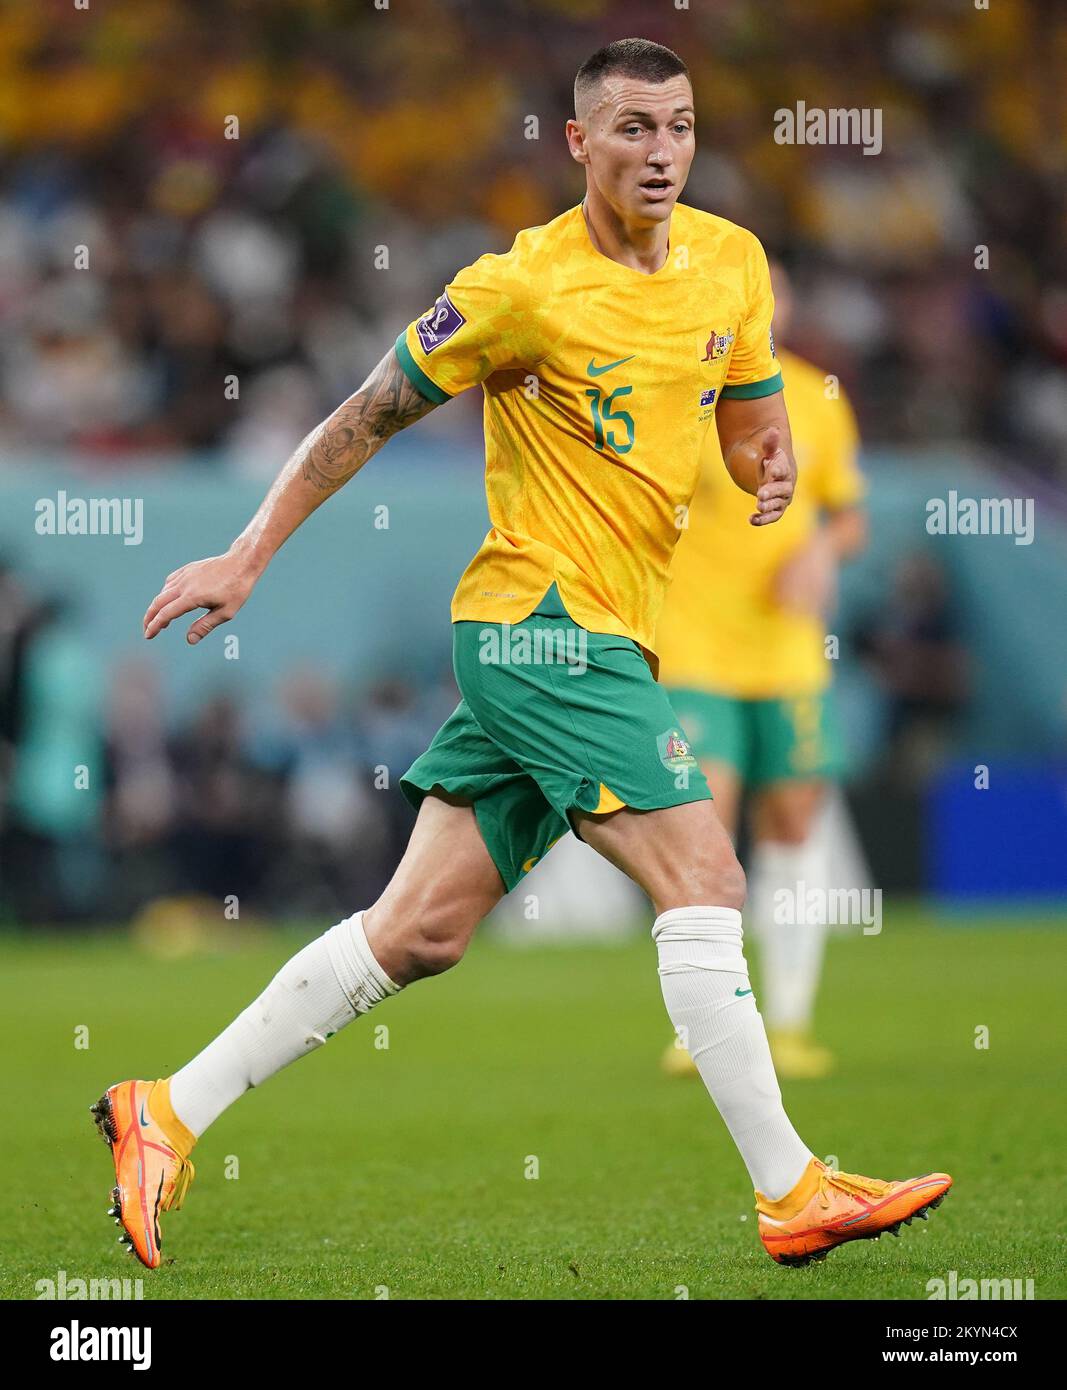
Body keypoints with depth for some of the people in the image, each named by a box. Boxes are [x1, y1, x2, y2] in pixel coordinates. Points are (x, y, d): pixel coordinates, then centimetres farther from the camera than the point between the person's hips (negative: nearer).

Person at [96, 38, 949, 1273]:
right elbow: (368, 416, -3)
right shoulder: (523, 287, -12)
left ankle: (167, 1114, 15)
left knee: (422, 929, 8)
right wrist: (246, 558, -3)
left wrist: (772, 470, -3)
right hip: (541, 617, -8)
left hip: (606, 637, 8)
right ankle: (792, 1194, -13)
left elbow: (751, 423, 21)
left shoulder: (732, 264, 9)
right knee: (701, 877, -15)